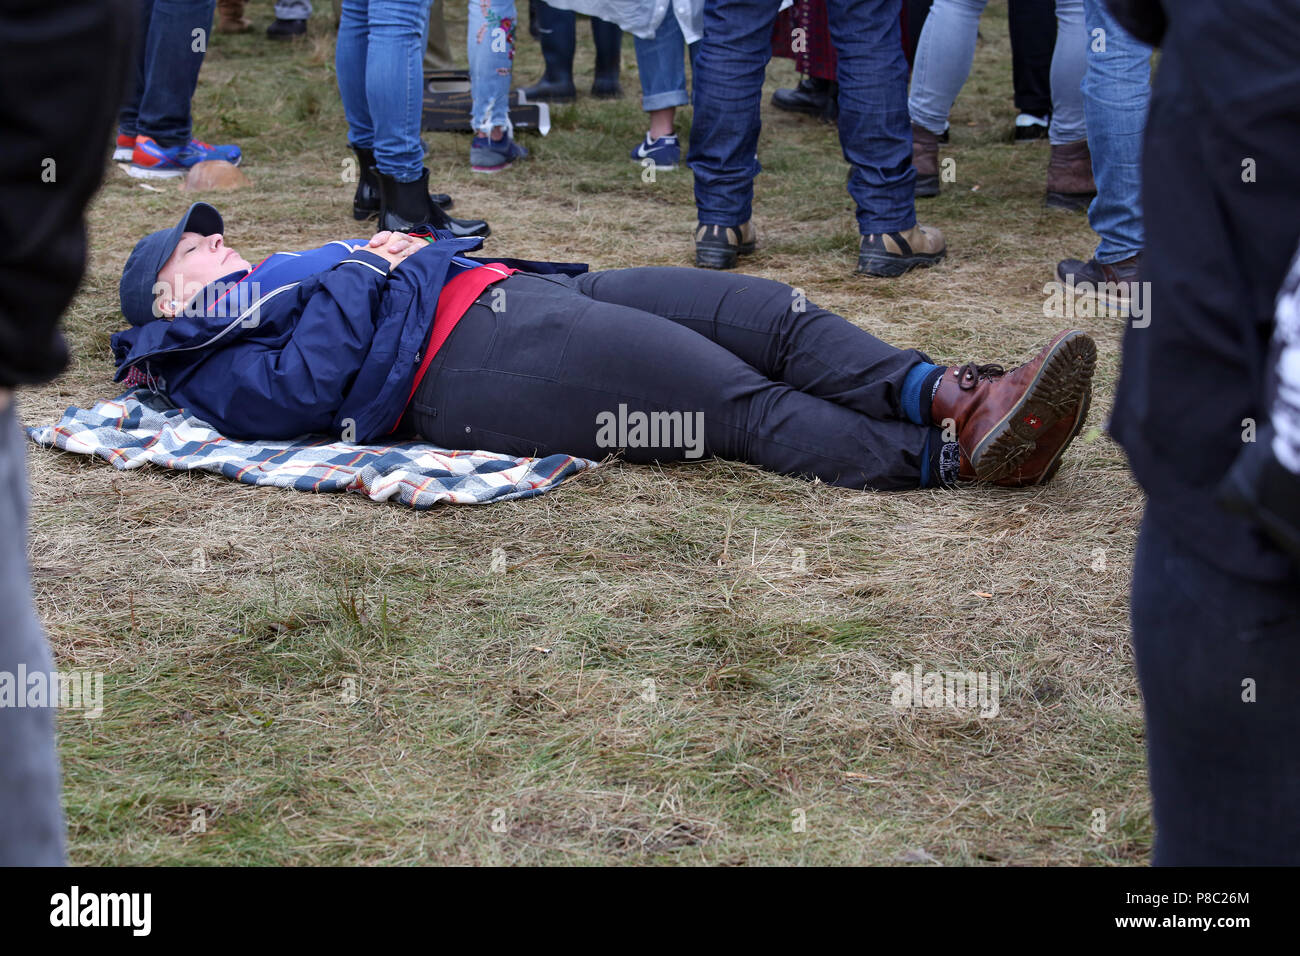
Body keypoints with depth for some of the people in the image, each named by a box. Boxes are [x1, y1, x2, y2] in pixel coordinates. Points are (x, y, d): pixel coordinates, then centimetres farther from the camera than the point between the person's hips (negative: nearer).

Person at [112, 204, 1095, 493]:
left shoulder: (287, 277, 33)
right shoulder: (212, 356, 7)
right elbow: (302, 386, -15)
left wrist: (418, 245, 14)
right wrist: (366, 271, -5)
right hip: (478, 361, -9)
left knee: (769, 309, -9)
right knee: (746, 404, -21)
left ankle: (948, 397, -21)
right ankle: (952, 454, -27)